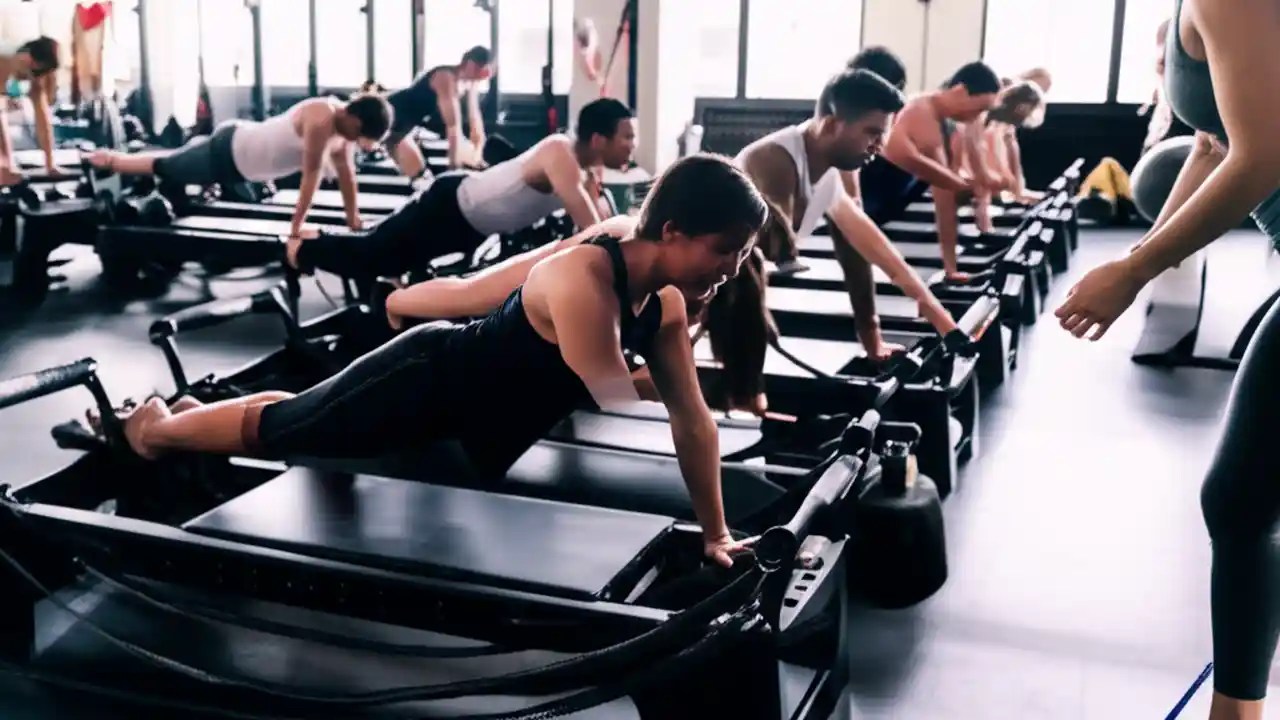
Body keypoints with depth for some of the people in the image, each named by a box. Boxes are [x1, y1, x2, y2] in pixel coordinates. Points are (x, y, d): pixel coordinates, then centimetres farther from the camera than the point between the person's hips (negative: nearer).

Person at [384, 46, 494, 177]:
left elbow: (474, 116, 2)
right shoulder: (446, 78, -31)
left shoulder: (471, 81, -4)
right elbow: (453, 124, -33)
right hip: (394, 114, -9)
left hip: (418, 115, 10)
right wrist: (454, 163, -35)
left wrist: (477, 155, 0)